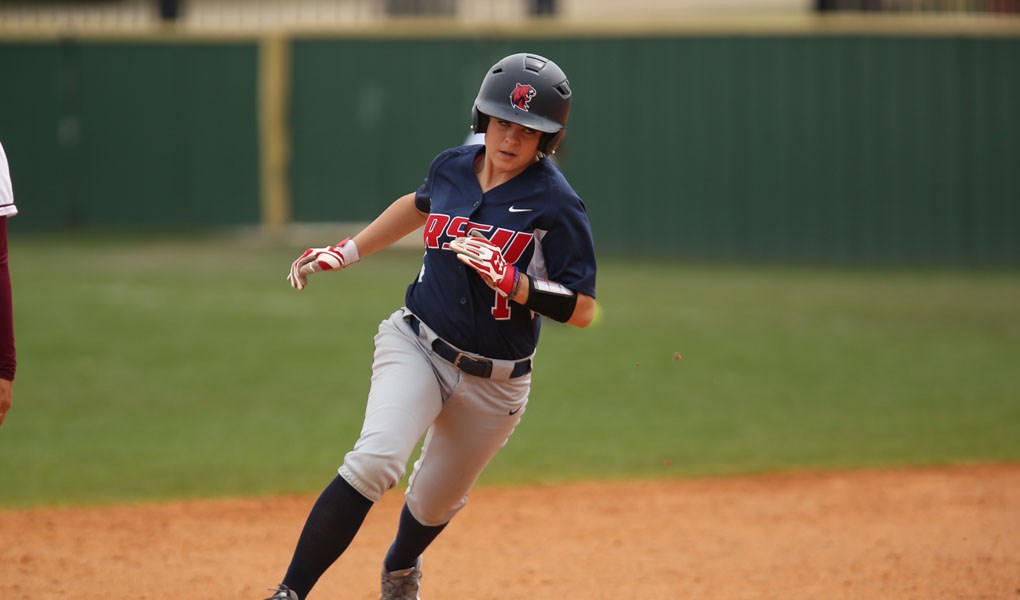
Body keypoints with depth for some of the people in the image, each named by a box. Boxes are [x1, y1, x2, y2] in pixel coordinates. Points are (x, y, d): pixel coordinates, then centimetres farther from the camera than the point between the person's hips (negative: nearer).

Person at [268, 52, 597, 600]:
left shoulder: (555, 203, -14)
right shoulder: (451, 166, 0)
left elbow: (582, 309, -15)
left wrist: (508, 279, -27)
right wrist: (346, 251, 22)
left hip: (494, 383, -1)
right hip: (417, 349, 1)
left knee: (434, 502, 14)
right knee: (375, 461, -24)